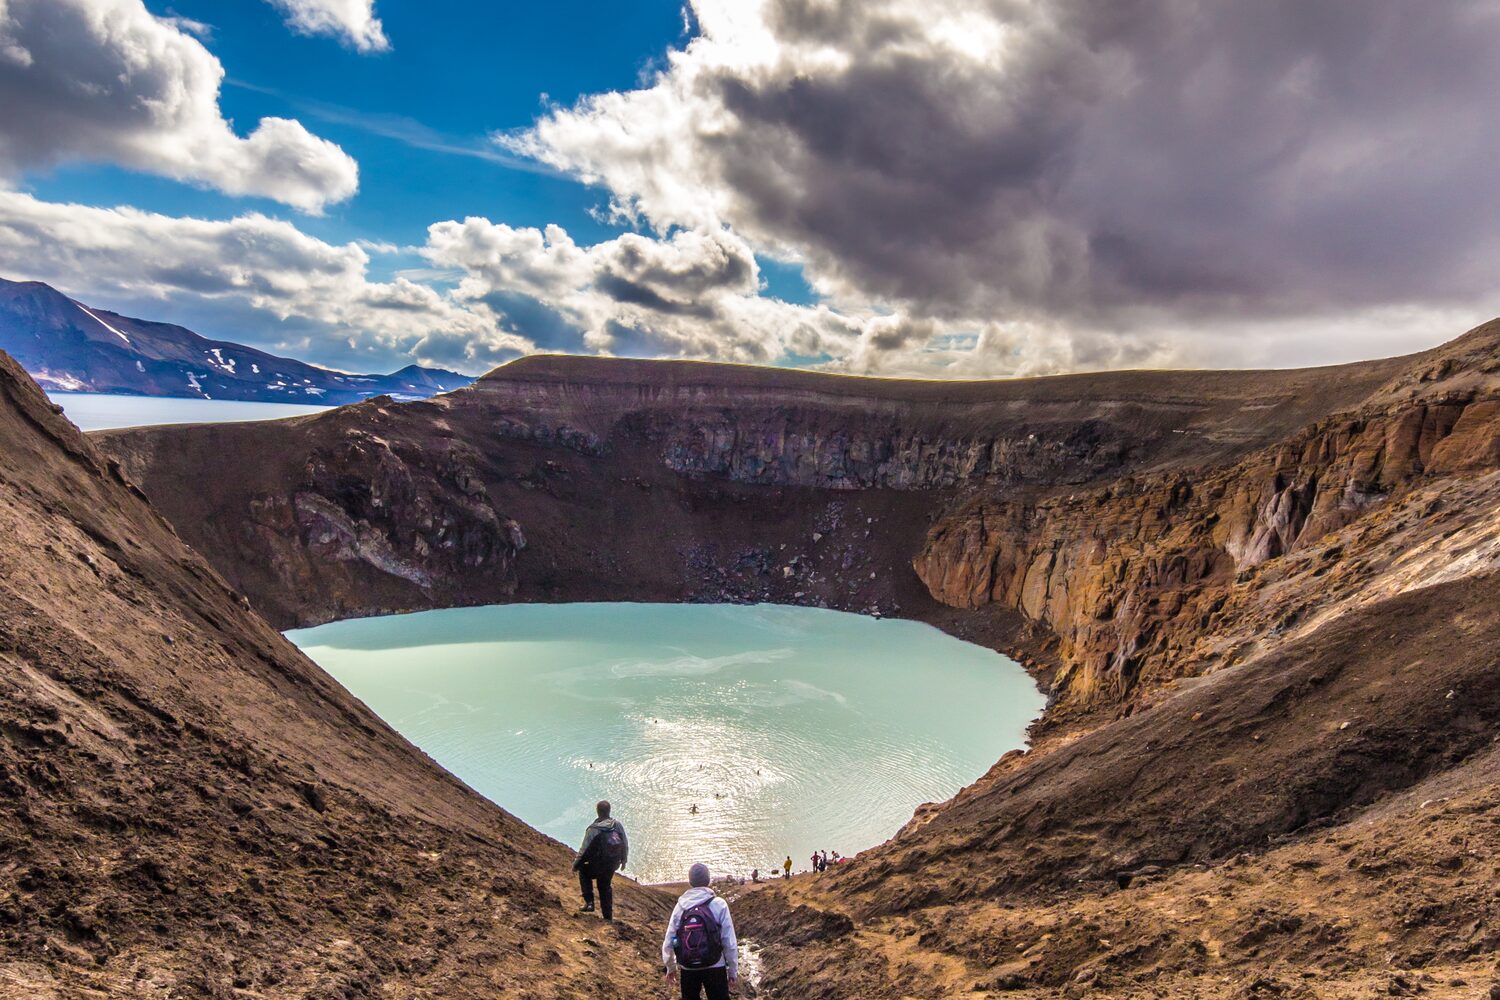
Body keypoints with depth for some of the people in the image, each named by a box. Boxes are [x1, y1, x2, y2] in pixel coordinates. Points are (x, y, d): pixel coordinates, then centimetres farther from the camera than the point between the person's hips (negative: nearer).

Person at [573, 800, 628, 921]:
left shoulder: (593, 829, -22)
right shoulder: (618, 825, -9)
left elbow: (584, 850, -15)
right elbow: (625, 844, 2)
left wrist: (575, 864, 1)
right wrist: (623, 860, 20)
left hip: (597, 867, -4)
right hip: (613, 865, 4)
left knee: (583, 872, 25)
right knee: (605, 886, 26)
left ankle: (589, 902, 15)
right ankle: (608, 915, 33)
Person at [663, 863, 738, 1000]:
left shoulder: (680, 906, -4)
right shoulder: (719, 905, -12)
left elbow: (668, 942, 1)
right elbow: (730, 943, -10)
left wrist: (671, 968, 17)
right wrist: (733, 972, 2)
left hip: (687, 969, 3)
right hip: (714, 968, -2)